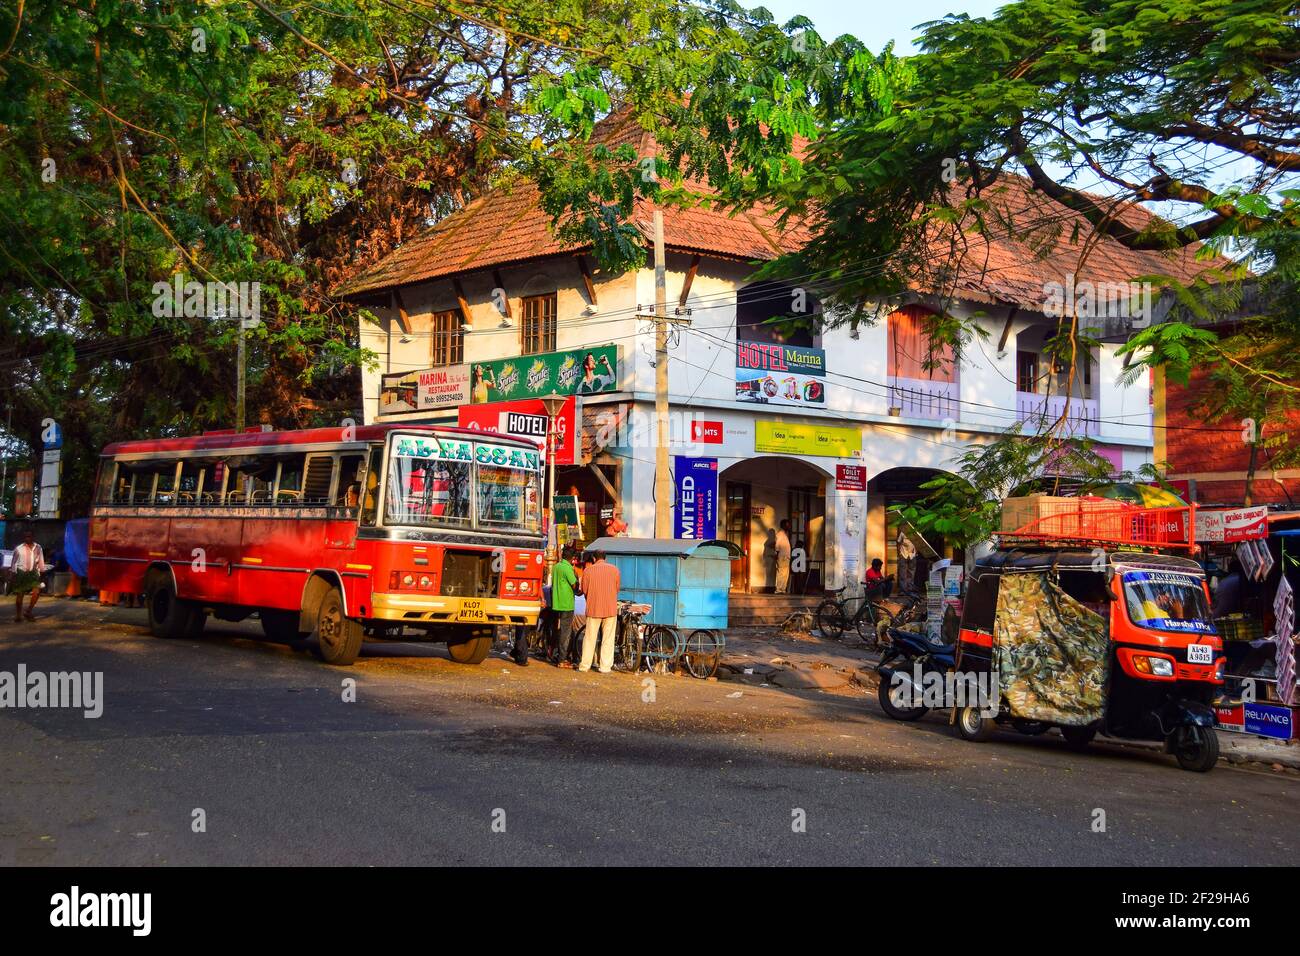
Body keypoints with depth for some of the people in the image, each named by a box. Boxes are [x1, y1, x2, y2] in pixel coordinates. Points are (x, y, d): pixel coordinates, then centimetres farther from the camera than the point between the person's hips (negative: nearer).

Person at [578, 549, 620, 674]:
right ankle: (605, 667, 5)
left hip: (593, 609, 0)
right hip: (610, 608, 0)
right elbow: (617, 589, 7)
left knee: (589, 638, 7)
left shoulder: (588, 571, -3)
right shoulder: (614, 570, 0)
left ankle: (584, 666, 9)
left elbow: (584, 590, 2)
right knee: (608, 639, 6)